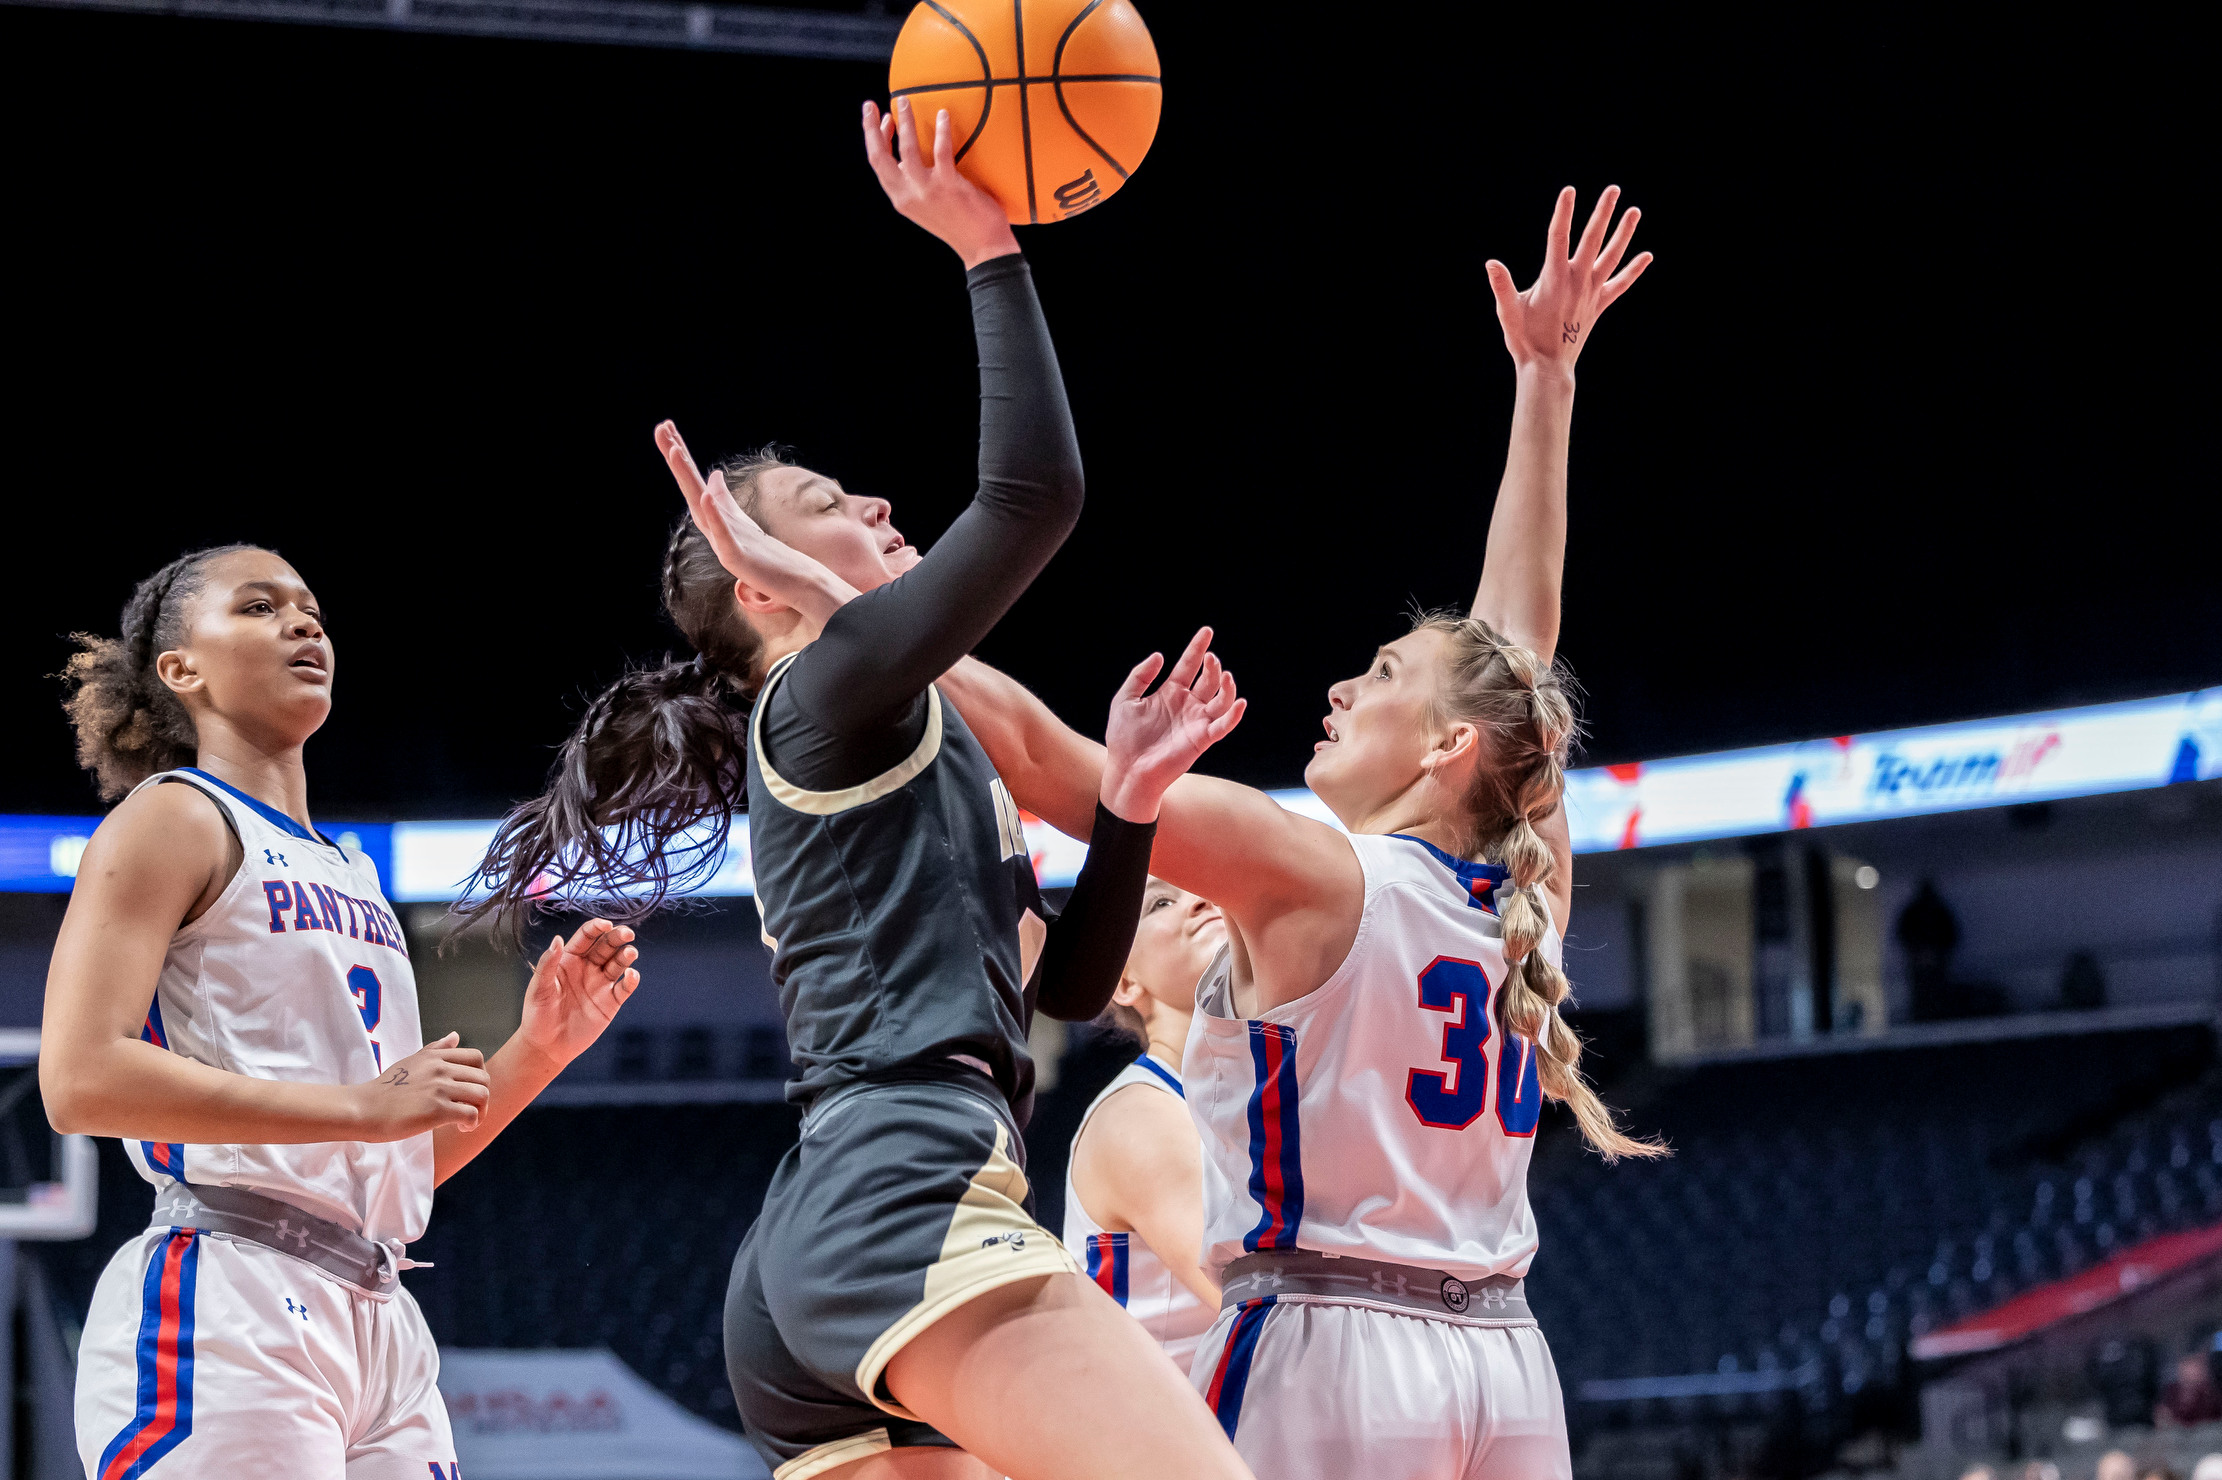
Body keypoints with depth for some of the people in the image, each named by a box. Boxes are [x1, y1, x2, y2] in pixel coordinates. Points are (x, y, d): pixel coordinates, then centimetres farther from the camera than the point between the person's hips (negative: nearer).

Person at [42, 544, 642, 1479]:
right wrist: (364, 1105, -15)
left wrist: (538, 1050, 10)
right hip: (222, 1306, -8)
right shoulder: (173, 819, 1)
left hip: (377, 1322, 8)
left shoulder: (348, 873, 24)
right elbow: (81, 1079, -14)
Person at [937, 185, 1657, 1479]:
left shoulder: (1310, 872, -5)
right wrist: (1545, 377, 27)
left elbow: (1036, 749, -9)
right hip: (1502, 1367, 7)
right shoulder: (1522, 897, 11)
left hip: (1326, 1348, -7)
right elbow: (1521, 623, 21)